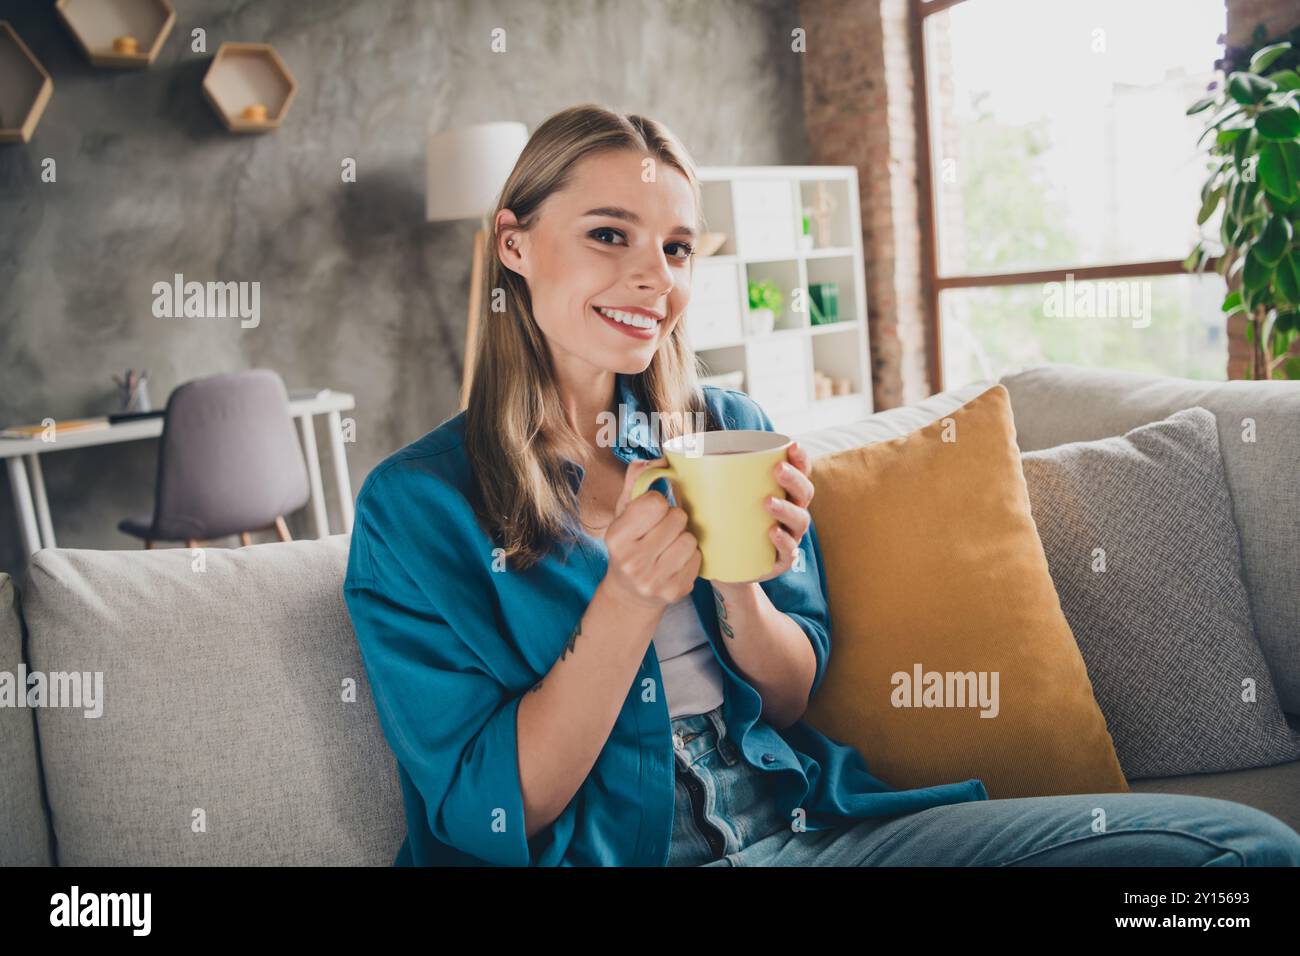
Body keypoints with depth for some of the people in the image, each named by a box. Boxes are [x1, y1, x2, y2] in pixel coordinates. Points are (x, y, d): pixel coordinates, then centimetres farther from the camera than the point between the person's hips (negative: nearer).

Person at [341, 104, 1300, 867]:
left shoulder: (732, 428, 7)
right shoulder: (415, 504, -5)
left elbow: (793, 703, 9)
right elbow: (494, 815, -7)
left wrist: (738, 588, -12)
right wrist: (630, 601, -19)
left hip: (807, 823, 5)